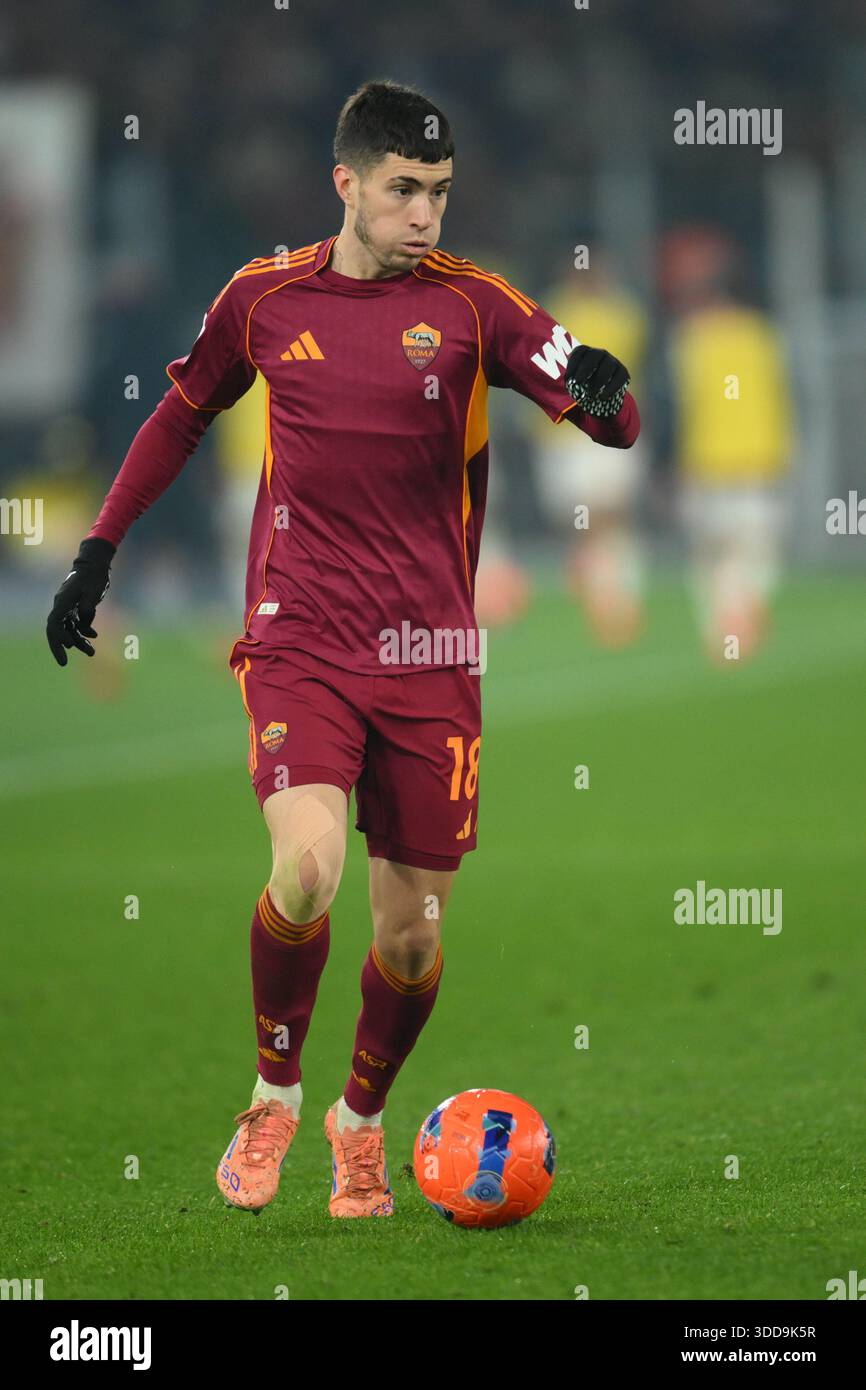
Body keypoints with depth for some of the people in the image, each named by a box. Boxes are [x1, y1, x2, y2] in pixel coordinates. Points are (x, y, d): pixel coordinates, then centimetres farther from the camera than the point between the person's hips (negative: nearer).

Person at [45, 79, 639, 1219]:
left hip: (430, 655, 1)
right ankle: (274, 1093, 2)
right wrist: (98, 553, 19)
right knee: (307, 864, -23)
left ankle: (361, 1119, 32)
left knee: (414, 929, 3)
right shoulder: (264, 298, 3)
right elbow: (183, 415, 21)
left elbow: (612, 426, -7)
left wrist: (601, 392, -31)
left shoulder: (469, 304, -1)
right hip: (299, 642, -1)